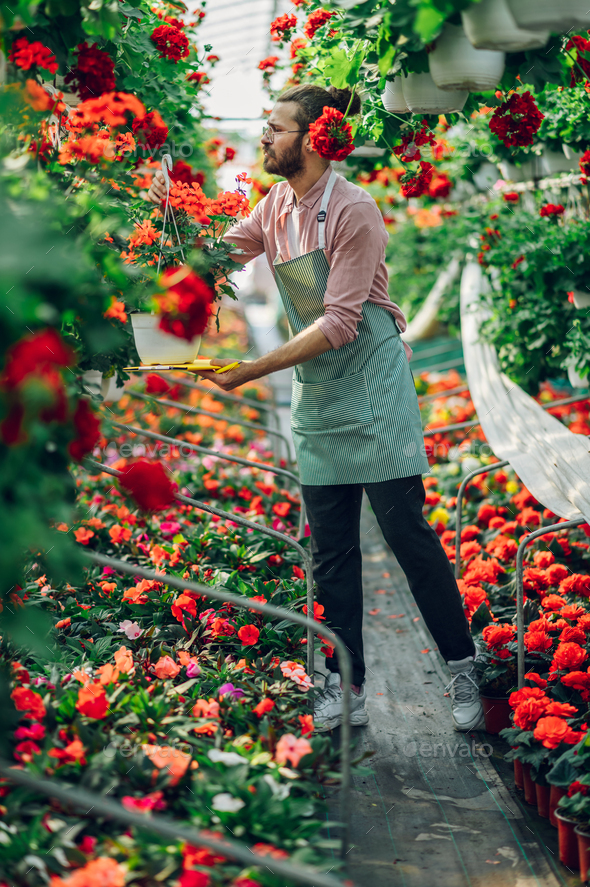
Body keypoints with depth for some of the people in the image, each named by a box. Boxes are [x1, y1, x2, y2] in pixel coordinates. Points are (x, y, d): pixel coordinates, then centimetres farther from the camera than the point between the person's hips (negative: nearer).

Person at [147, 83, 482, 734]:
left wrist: (257, 369, -23)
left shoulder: (353, 211, -16)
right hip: (316, 396, 7)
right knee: (330, 547, 7)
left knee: (407, 532, -4)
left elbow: (339, 324, -21)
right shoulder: (276, 206, 6)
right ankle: (345, 683, 15)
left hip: (371, 385, -7)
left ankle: (462, 668, 9)